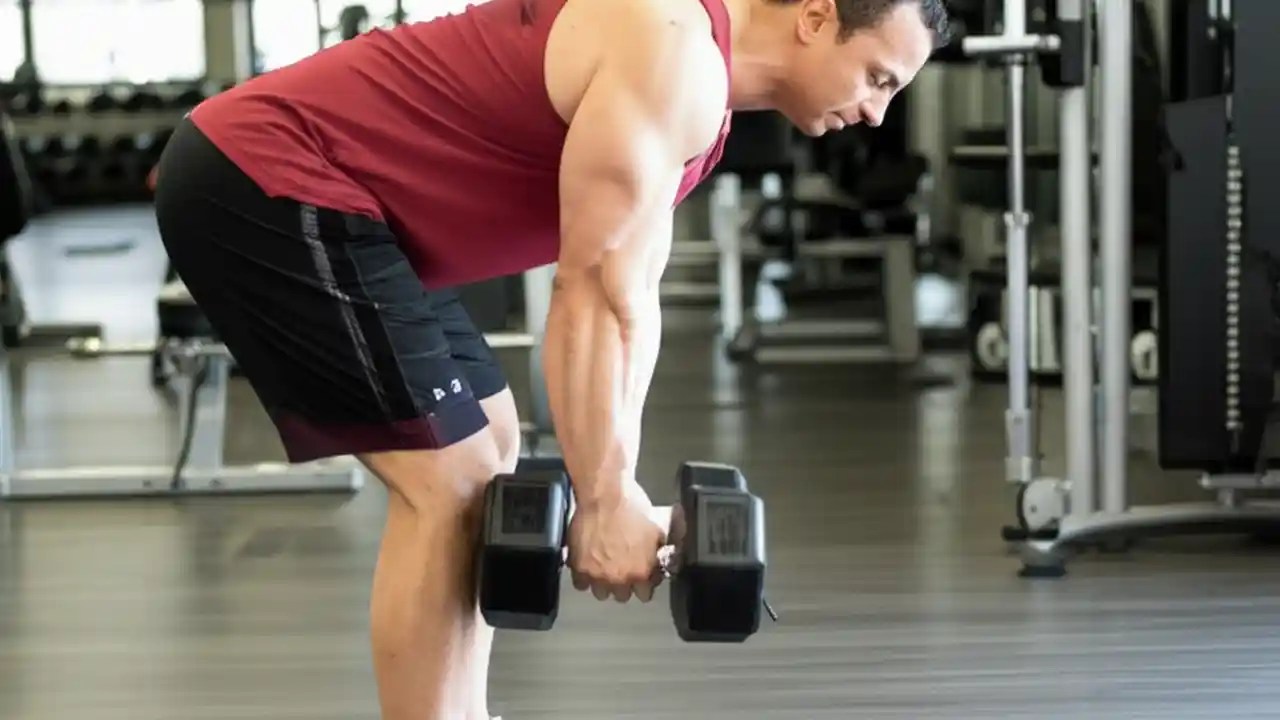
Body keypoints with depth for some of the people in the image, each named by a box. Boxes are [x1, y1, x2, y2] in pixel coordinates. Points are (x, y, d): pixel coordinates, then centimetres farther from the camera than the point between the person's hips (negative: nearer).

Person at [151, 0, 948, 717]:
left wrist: (617, 485, 12)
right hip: (264, 181, -11)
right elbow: (594, 296, -19)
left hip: (271, 181, 11)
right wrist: (603, 502, -13)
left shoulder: (693, 78, 13)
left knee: (487, 449, 15)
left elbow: (631, 292, 17)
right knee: (450, 480, -9)